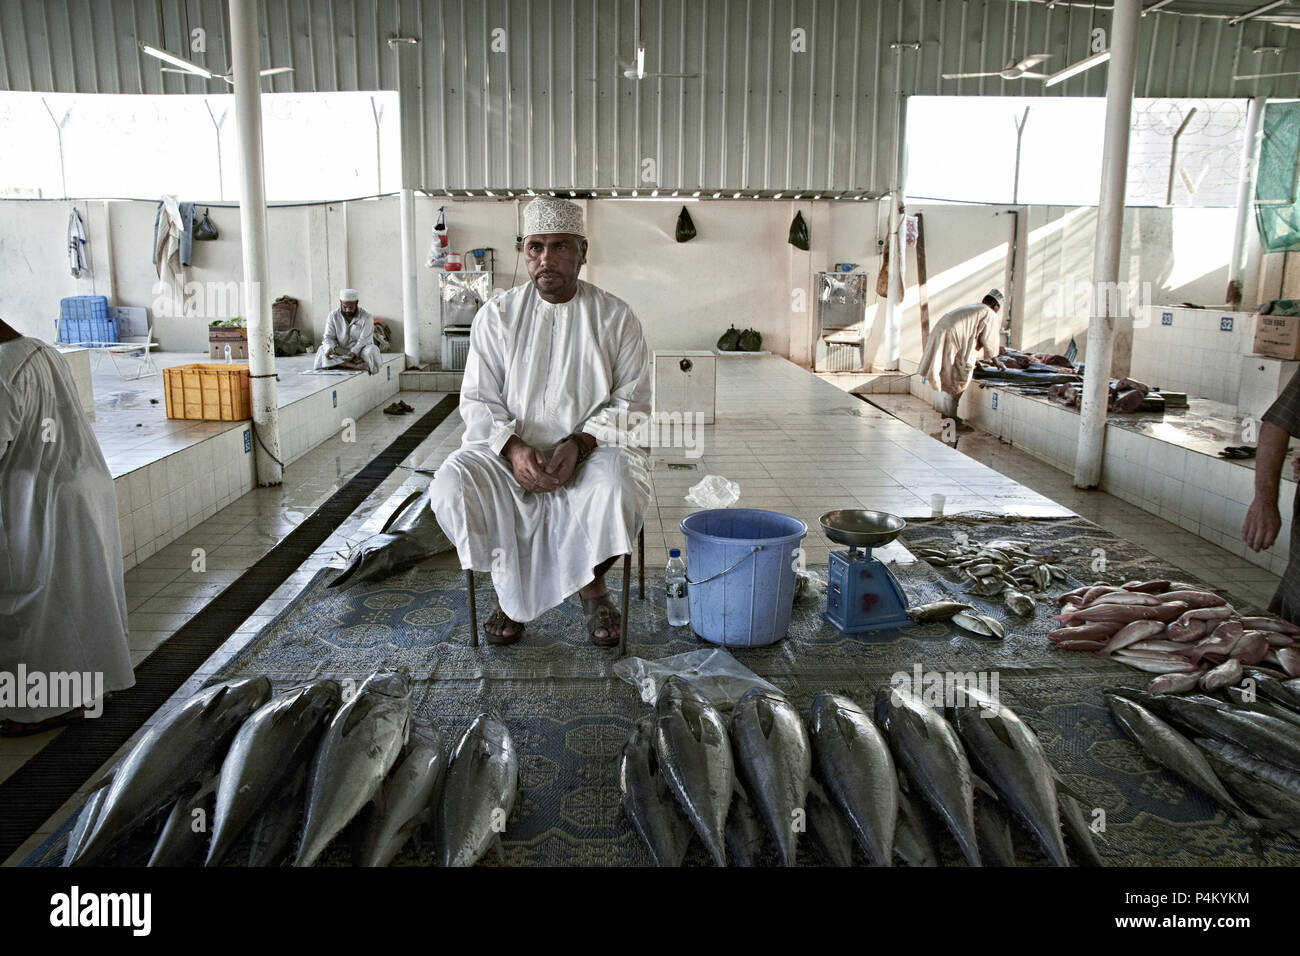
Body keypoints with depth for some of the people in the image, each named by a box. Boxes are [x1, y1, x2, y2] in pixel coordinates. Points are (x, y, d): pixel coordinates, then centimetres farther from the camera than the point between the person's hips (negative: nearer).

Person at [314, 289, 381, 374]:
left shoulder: (367, 317, -11)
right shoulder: (333, 316, -3)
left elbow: (364, 340, -17)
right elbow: (329, 337, -5)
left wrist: (353, 352, -34)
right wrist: (329, 348, -29)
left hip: (360, 350, -2)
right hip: (340, 351, 3)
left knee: (371, 350, -33)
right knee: (322, 350, -27)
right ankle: (355, 365, -40)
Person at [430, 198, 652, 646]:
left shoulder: (615, 317, 2)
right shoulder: (497, 315, 4)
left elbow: (630, 403, 0)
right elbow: (478, 400, 2)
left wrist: (579, 444, -18)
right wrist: (513, 448, -19)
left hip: (593, 448, -1)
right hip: (510, 447, 2)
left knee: (619, 487, -34)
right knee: (451, 485, -27)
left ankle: (593, 585, -2)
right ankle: (511, 589, -2)